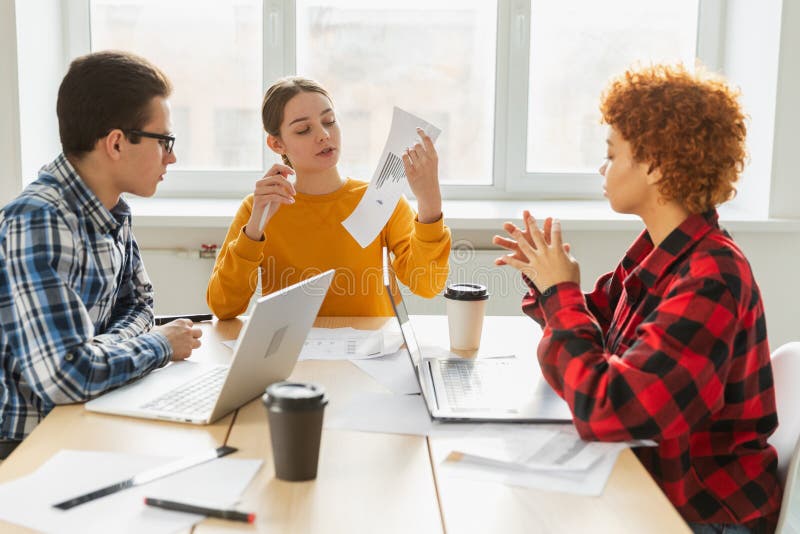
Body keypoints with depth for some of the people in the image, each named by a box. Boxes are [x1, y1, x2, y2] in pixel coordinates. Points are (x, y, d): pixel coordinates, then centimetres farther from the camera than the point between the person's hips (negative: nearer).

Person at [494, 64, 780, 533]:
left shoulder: (711, 278, -27)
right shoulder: (657, 252, -2)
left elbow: (606, 411, -32)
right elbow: (596, 336, 10)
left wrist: (561, 294, -20)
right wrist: (545, 280, -7)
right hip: (652, 481, 7)